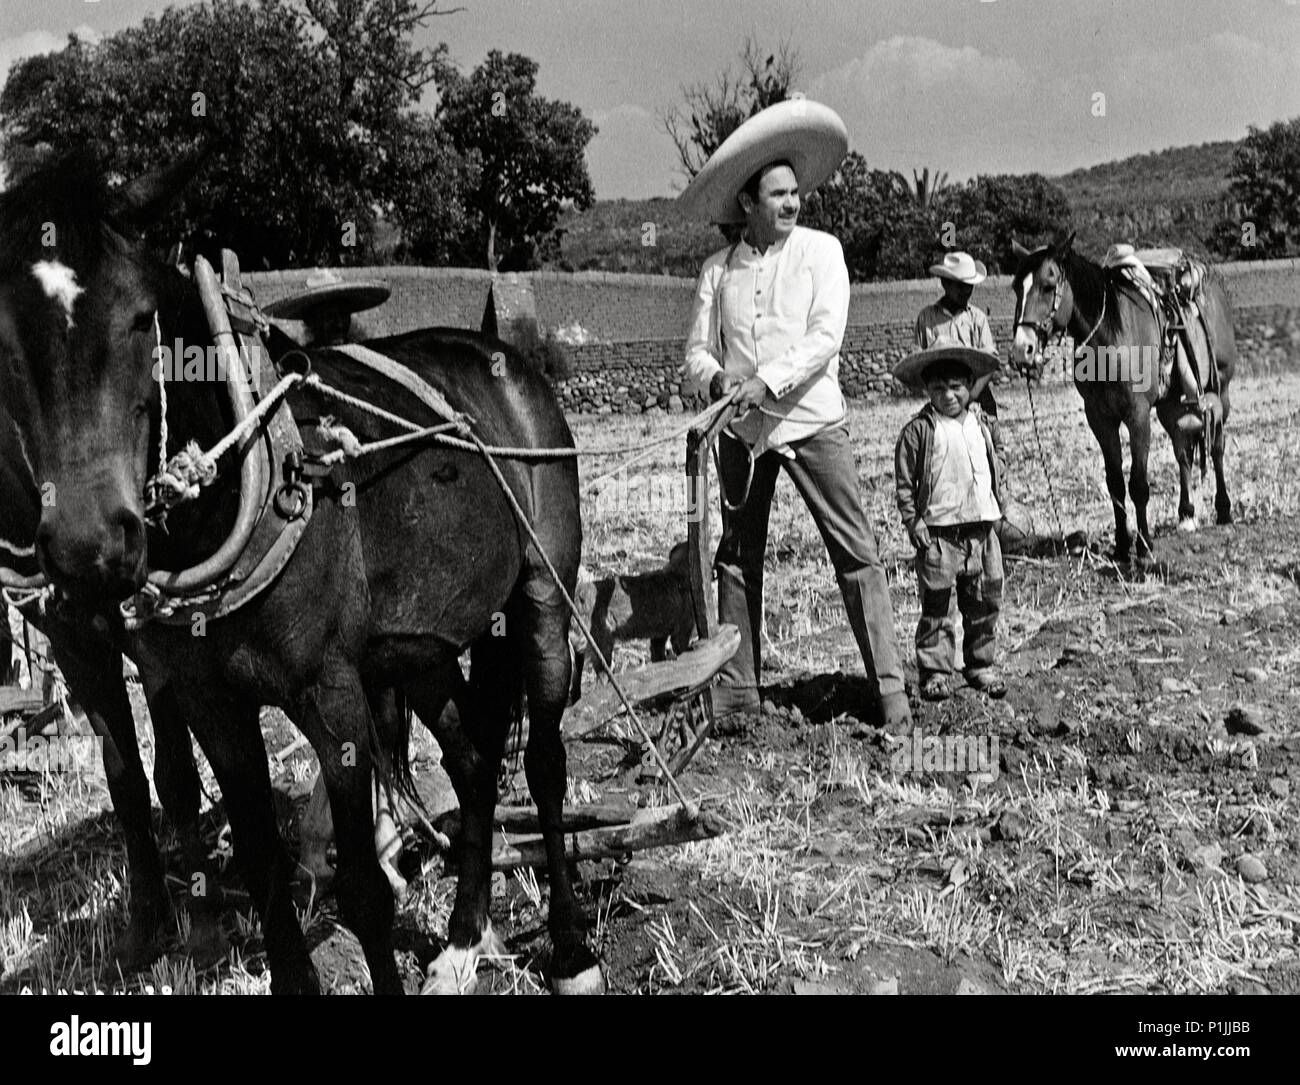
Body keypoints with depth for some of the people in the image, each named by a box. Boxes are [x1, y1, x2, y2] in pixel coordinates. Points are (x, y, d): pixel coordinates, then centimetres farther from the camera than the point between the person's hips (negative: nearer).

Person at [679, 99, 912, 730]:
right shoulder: (718, 269, 7)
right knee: (737, 558, 9)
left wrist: (768, 381, -20)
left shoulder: (820, 250, 1)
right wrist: (717, 378, -16)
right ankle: (735, 689, 20)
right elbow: (696, 350, 7)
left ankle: (890, 688, -3)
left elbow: (826, 335, -10)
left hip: (811, 420, -3)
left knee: (856, 552, -6)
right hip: (741, 429, 3)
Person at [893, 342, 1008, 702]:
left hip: (982, 527, 5)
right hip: (938, 531, -5)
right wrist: (914, 522, -11)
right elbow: (904, 482, -5)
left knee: (985, 602, 10)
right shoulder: (918, 430, -7)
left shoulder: (984, 425, 8)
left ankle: (981, 665, 23)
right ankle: (935, 671, 7)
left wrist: (997, 483, 11)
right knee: (935, 605, -1)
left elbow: (998, 455, 25)